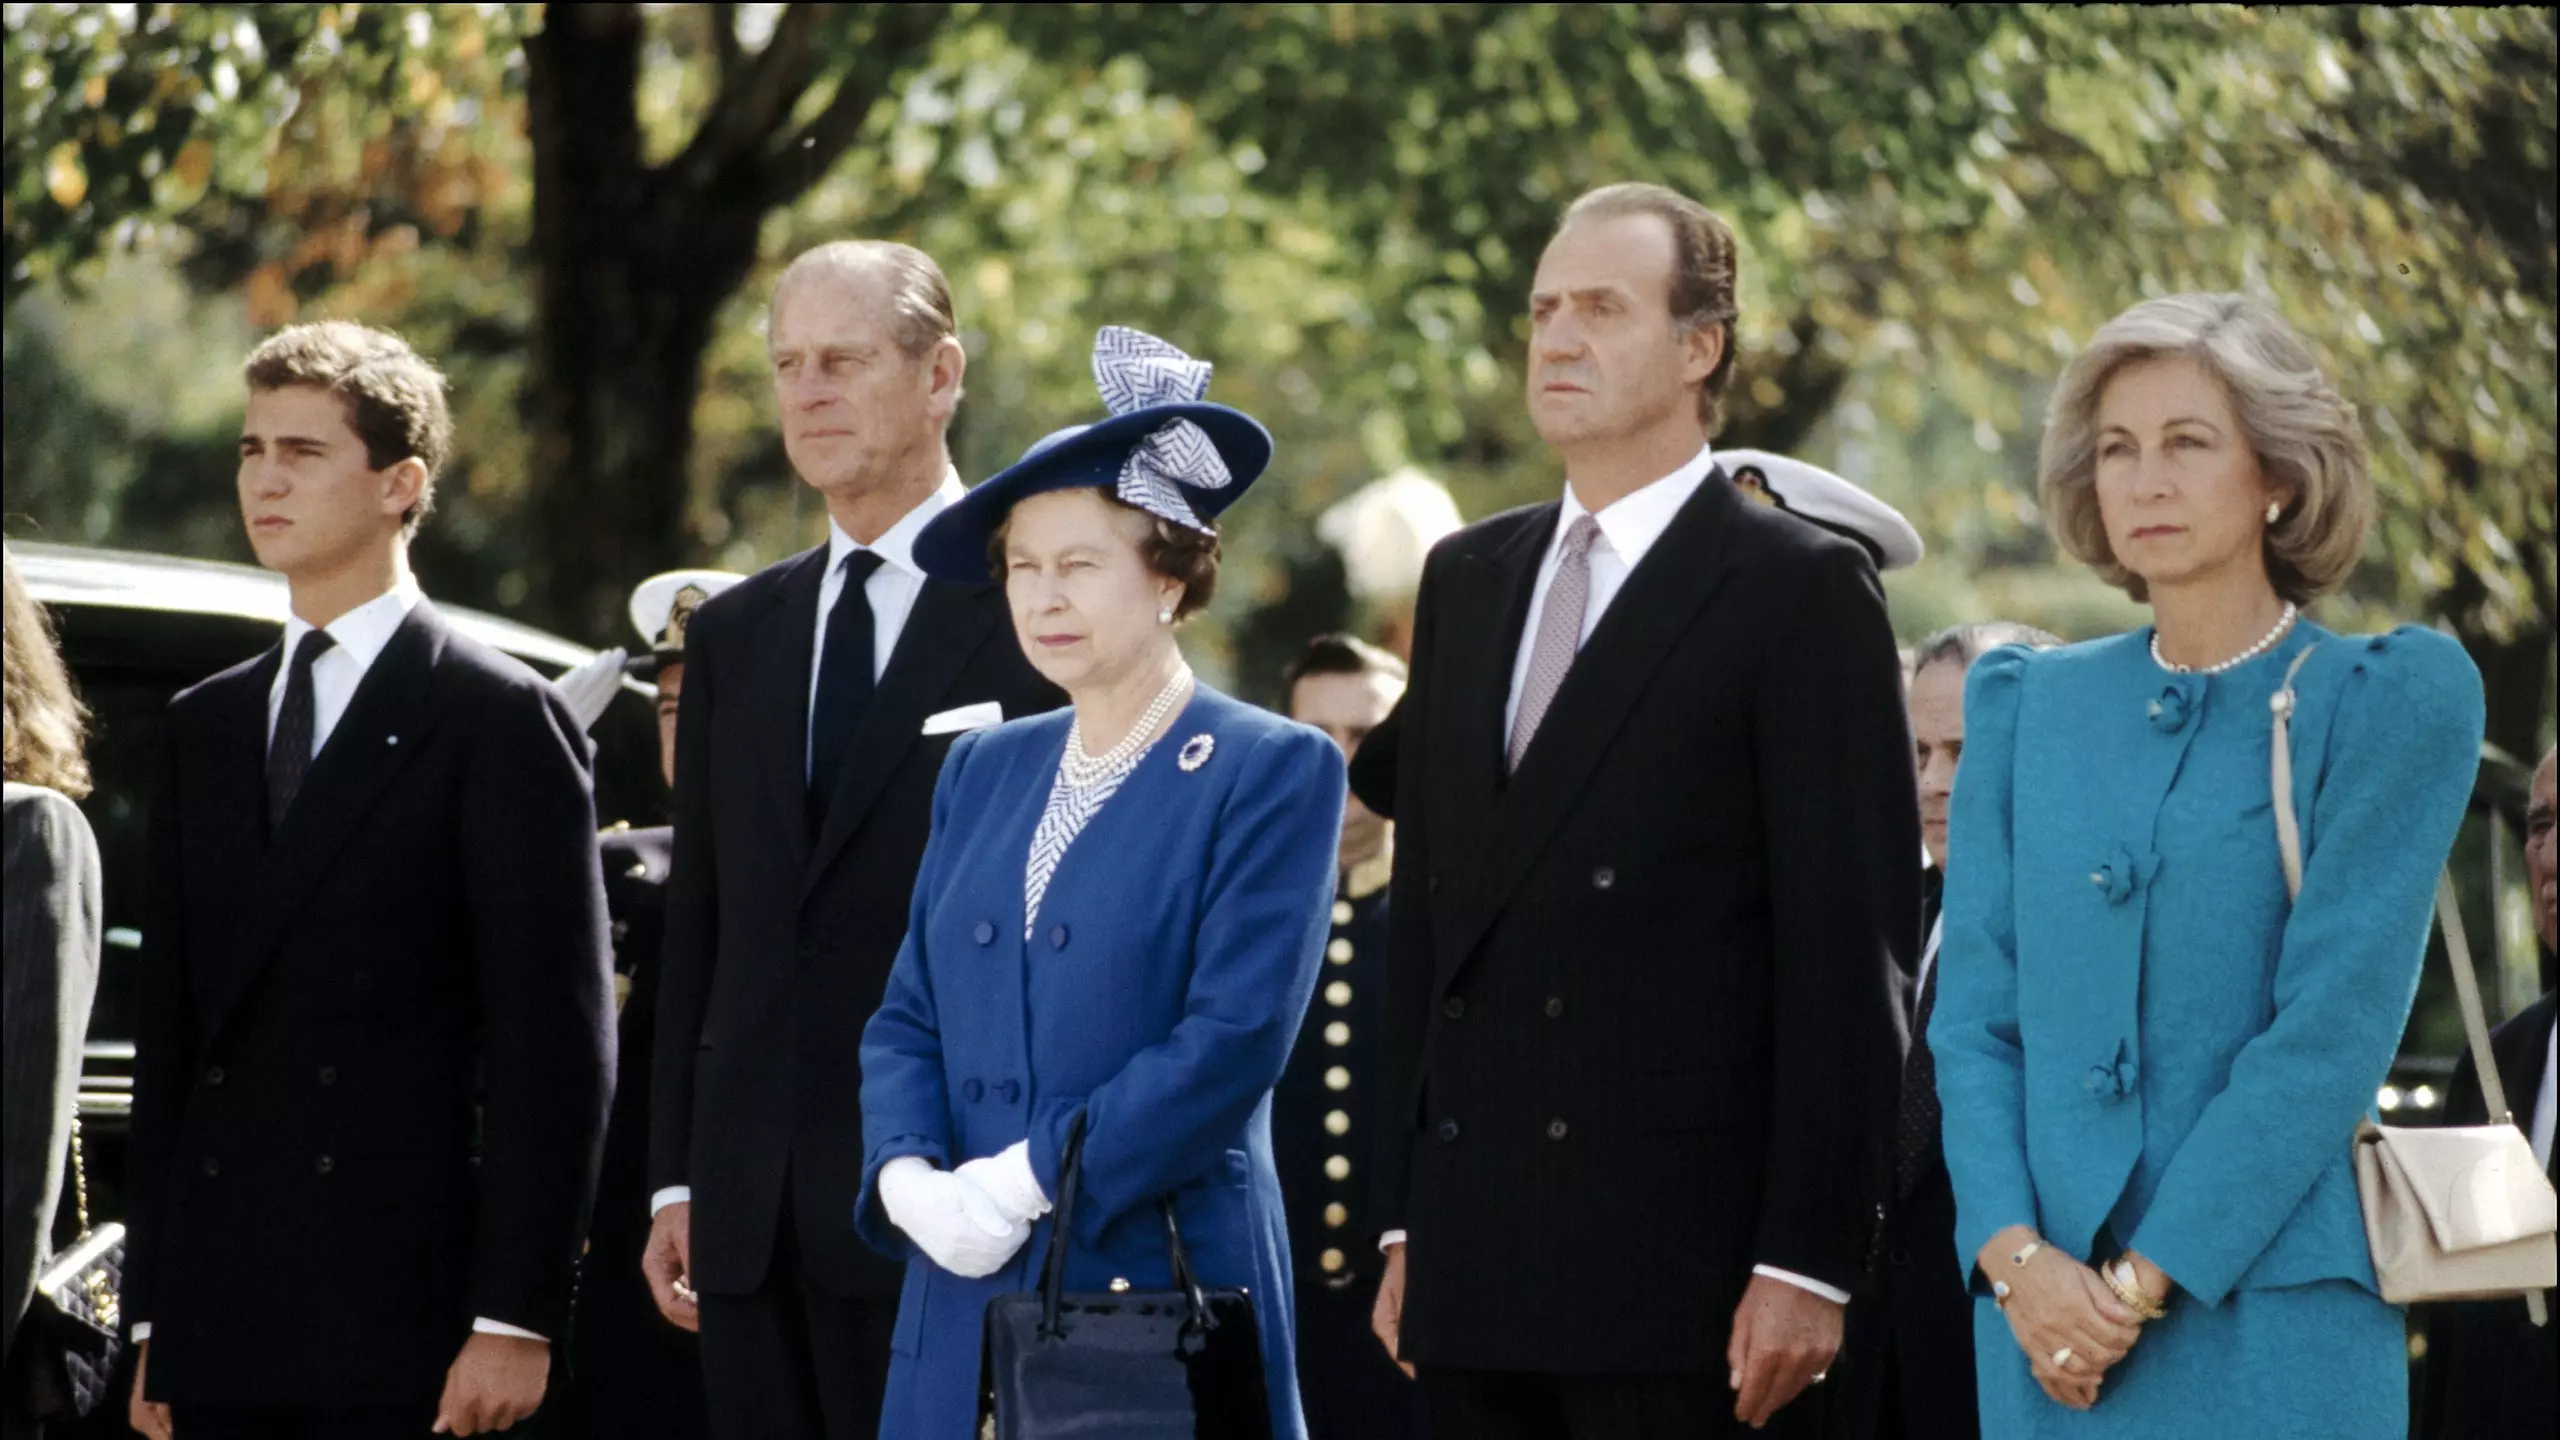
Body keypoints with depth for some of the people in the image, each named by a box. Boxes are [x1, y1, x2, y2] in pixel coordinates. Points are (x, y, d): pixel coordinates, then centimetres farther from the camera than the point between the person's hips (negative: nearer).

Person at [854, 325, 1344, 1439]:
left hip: (1163, 1288, -5)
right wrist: (909, 1177, -7)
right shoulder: (984, 771, 15)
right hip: (967, 1304, 5)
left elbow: (1236, 1037, -13)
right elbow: (907, 1019, 13)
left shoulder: (1272, 773, -3)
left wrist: (1023, 1182, -15)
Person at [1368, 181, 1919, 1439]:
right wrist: (1403, 1221, 13)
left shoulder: (1801, 590, -3)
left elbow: (1850, 946, -8)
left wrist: (1808, 1259, -13)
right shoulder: (1466, 579, 17)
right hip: (1476, 1273, 6)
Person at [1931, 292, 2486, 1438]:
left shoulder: (2391, 699, -1)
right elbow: (1972, 1013, 8)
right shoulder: (2024, 706, 13)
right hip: (2045, 1334, 4)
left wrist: (2139, 1280, -13)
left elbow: (2334, 1029, -9)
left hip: (2271, 1332, -4)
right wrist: (2017, 1257, -8)